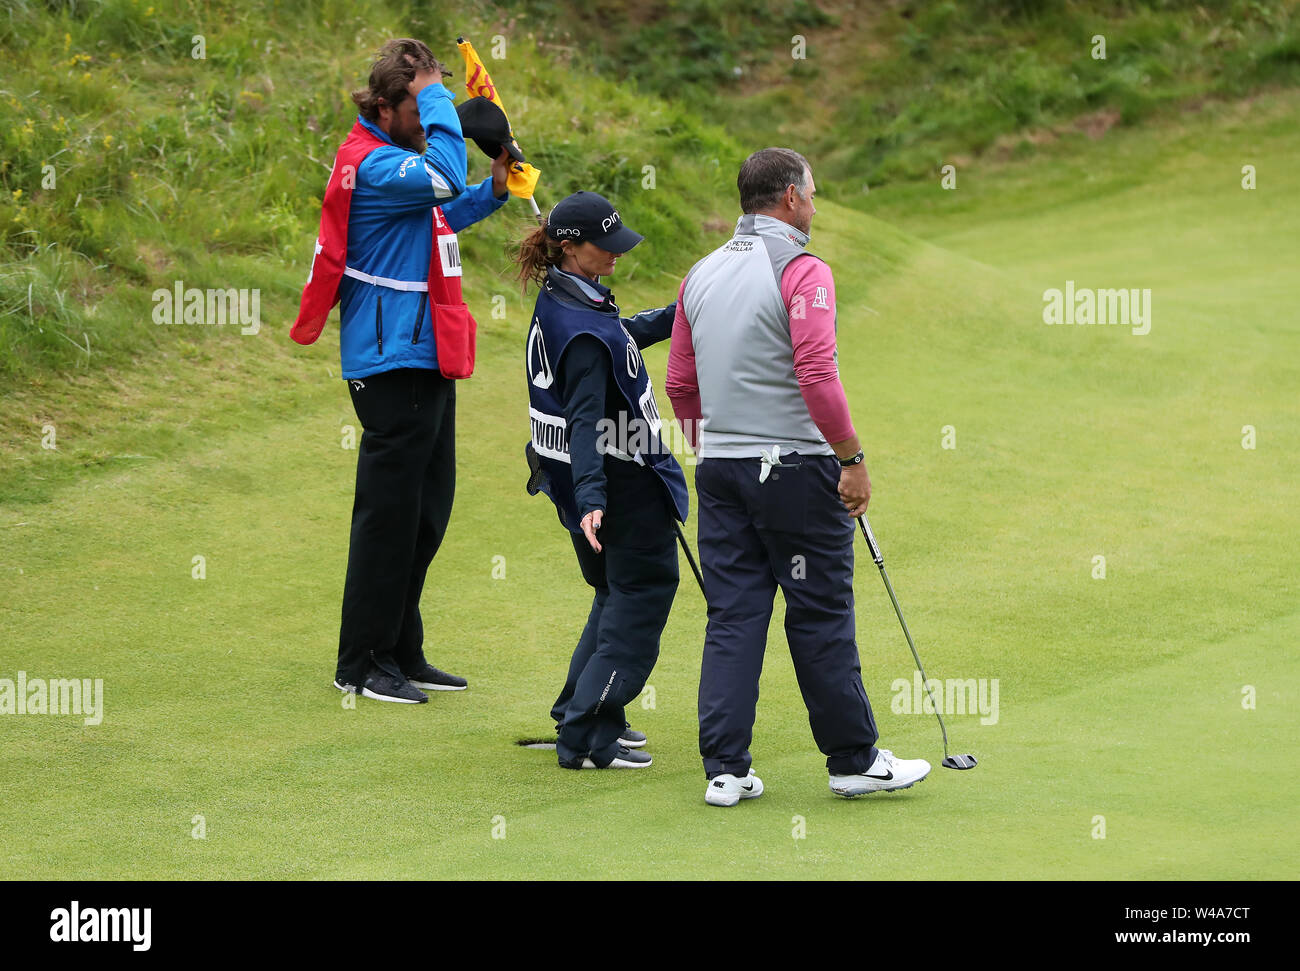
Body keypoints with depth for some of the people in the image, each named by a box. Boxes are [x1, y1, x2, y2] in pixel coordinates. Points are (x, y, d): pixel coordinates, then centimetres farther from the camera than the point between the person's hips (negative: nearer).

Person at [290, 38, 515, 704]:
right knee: (389, 515, -6)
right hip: (392, 365, -10)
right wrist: (436, 98, -21)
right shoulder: (372, 164, -16)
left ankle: (401, 653, 22)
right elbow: (444, 179, -32)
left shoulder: (399, 160, 17)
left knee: (428, 512, 14)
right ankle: (361, 664, 1)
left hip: (427, 358, 10)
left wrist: (493, 190, 16)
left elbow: (442, 215, 32)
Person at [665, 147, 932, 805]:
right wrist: (852, 459, -13)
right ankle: (855, 761, 10)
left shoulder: (702, 274, 10)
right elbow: (817, 378, -21)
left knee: (732, 618, 5)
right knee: (820, 616, 2)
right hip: (795, 467, -6)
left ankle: (725, 769, 1)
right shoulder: (801, 272, -12)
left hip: (719, 472, 6)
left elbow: (680, 385, 15)